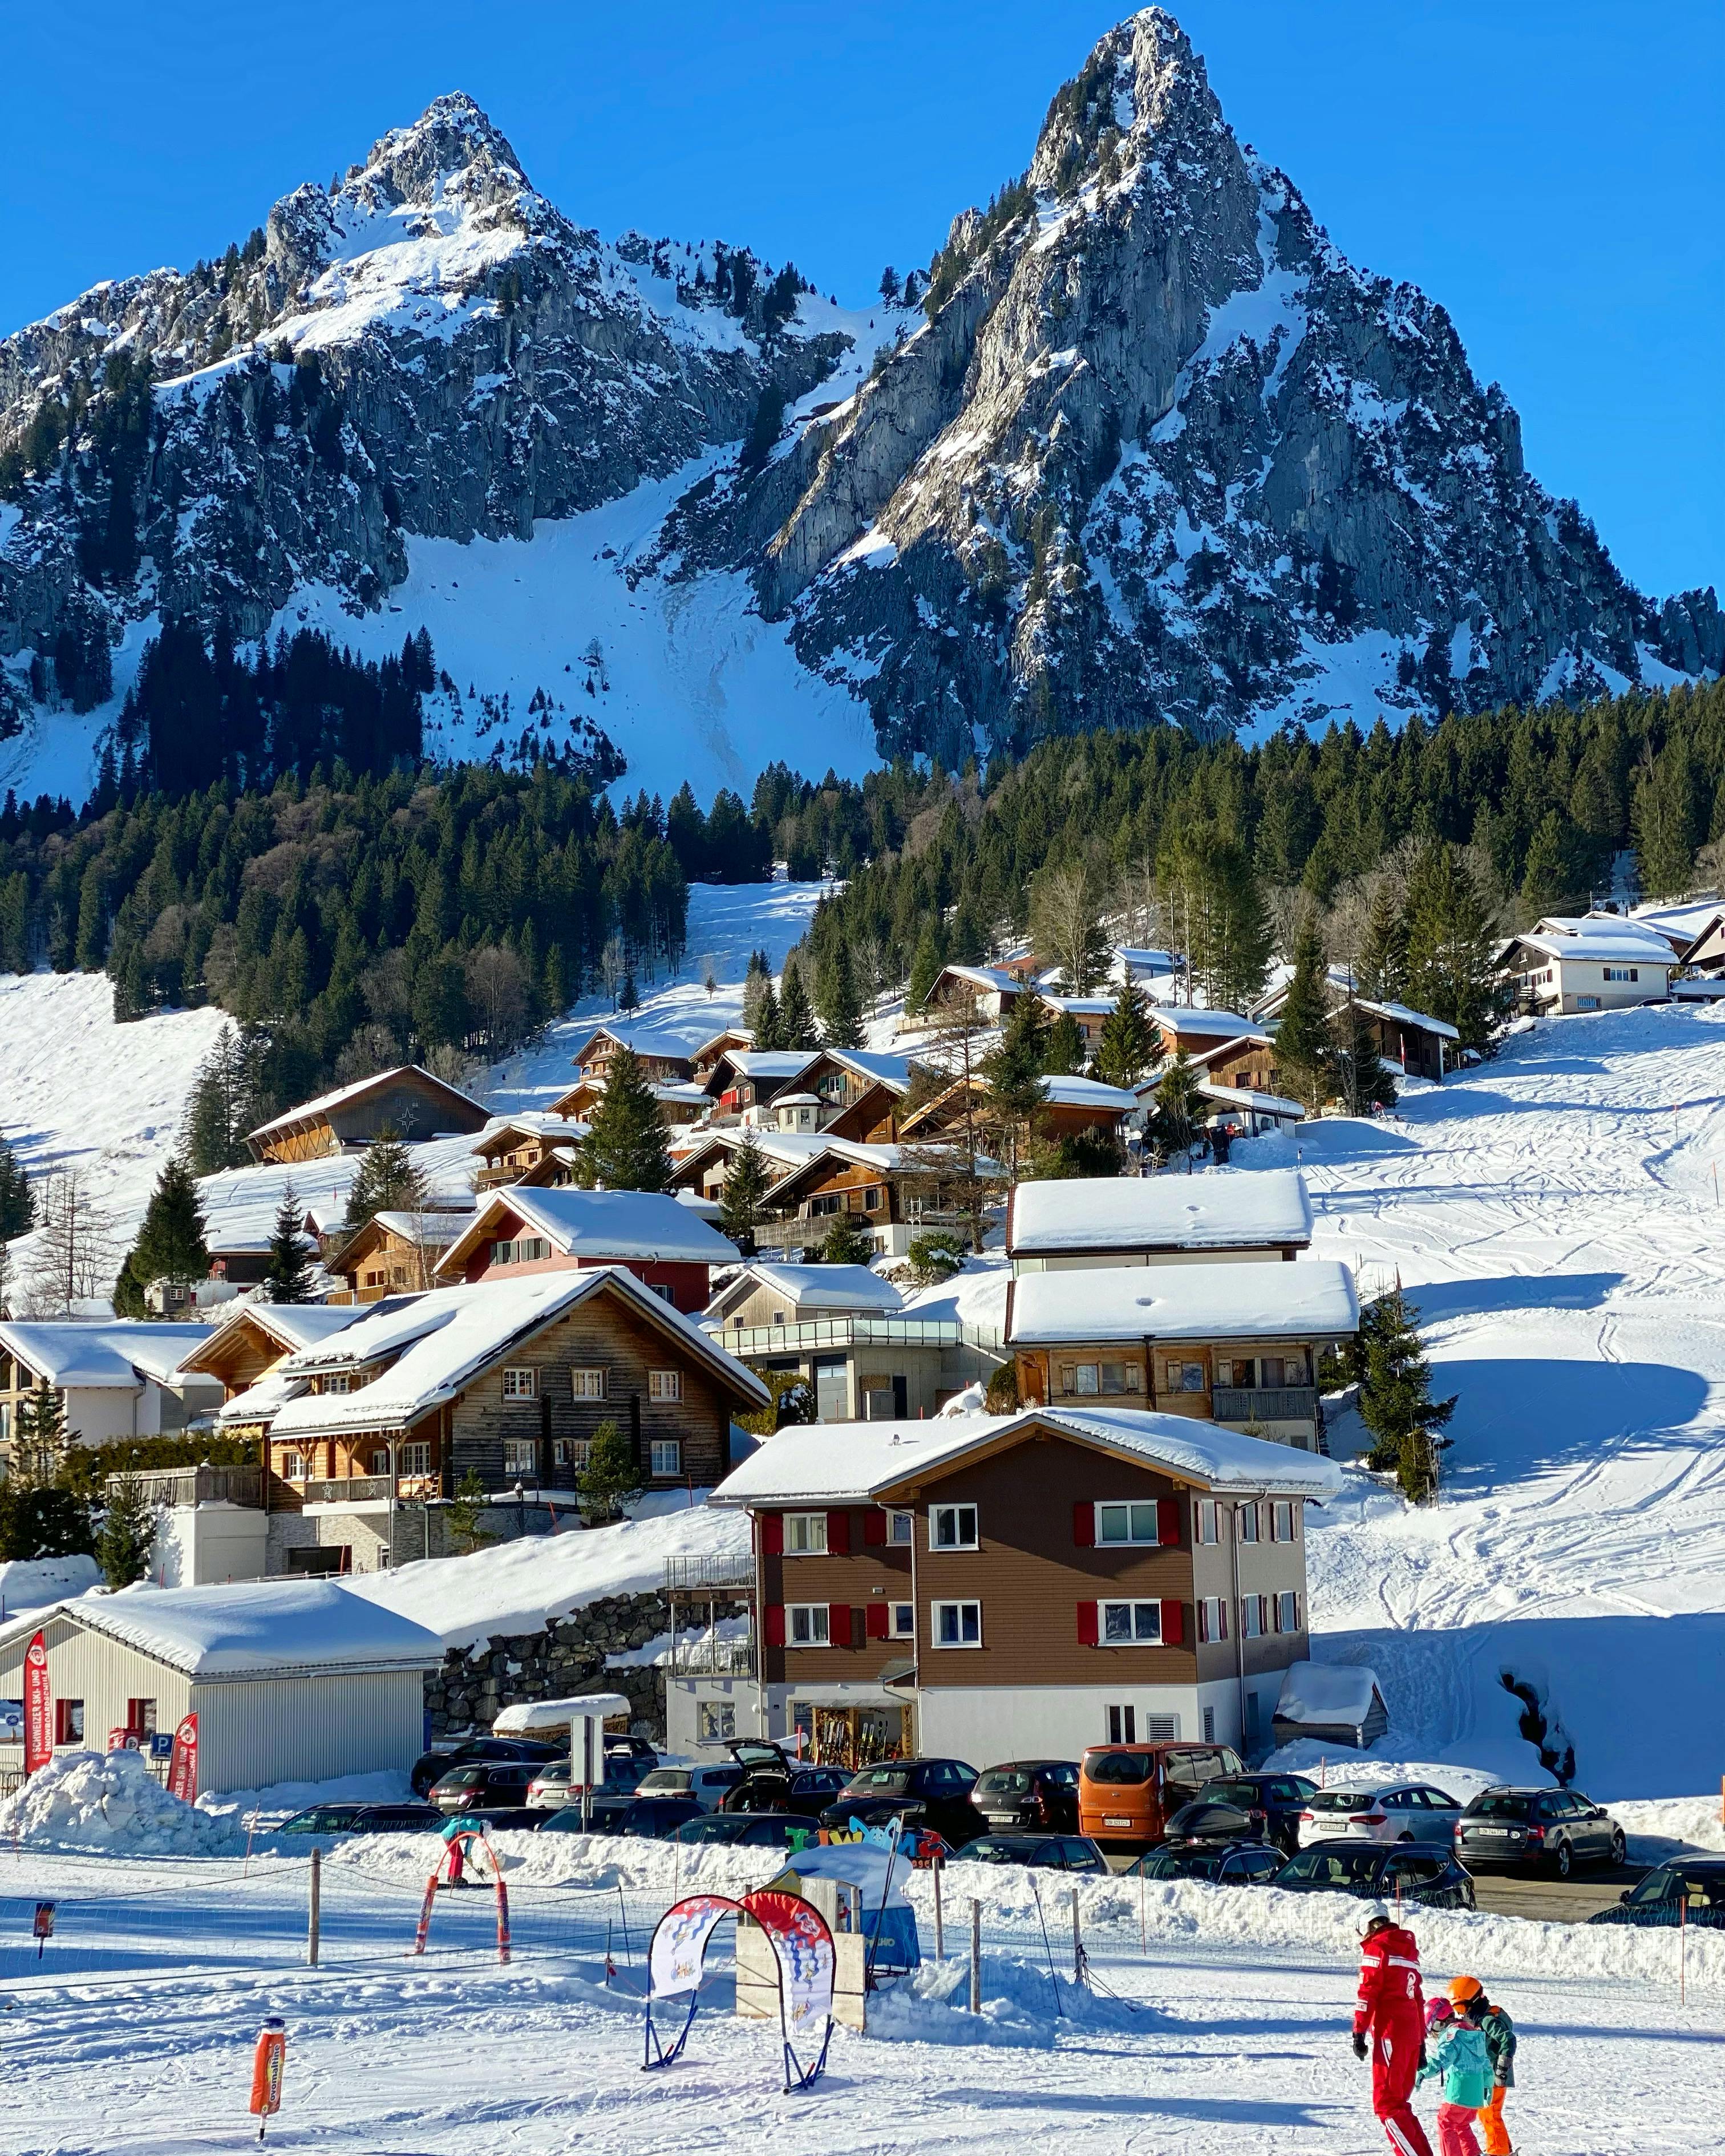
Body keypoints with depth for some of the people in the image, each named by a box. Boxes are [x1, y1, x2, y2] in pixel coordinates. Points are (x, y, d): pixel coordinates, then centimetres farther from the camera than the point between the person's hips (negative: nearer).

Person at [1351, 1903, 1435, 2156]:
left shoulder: (1376, 1948, -4)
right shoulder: (1408, 1950, 22)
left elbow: (1368, 1993, -11)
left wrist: (1359, 2032, -12)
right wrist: (1421, 2040, 28)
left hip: (1389, 2034, -8)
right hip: (1412, 2035, 8)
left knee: (1387, 2105, -8)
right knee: (1398, 2103, 14)